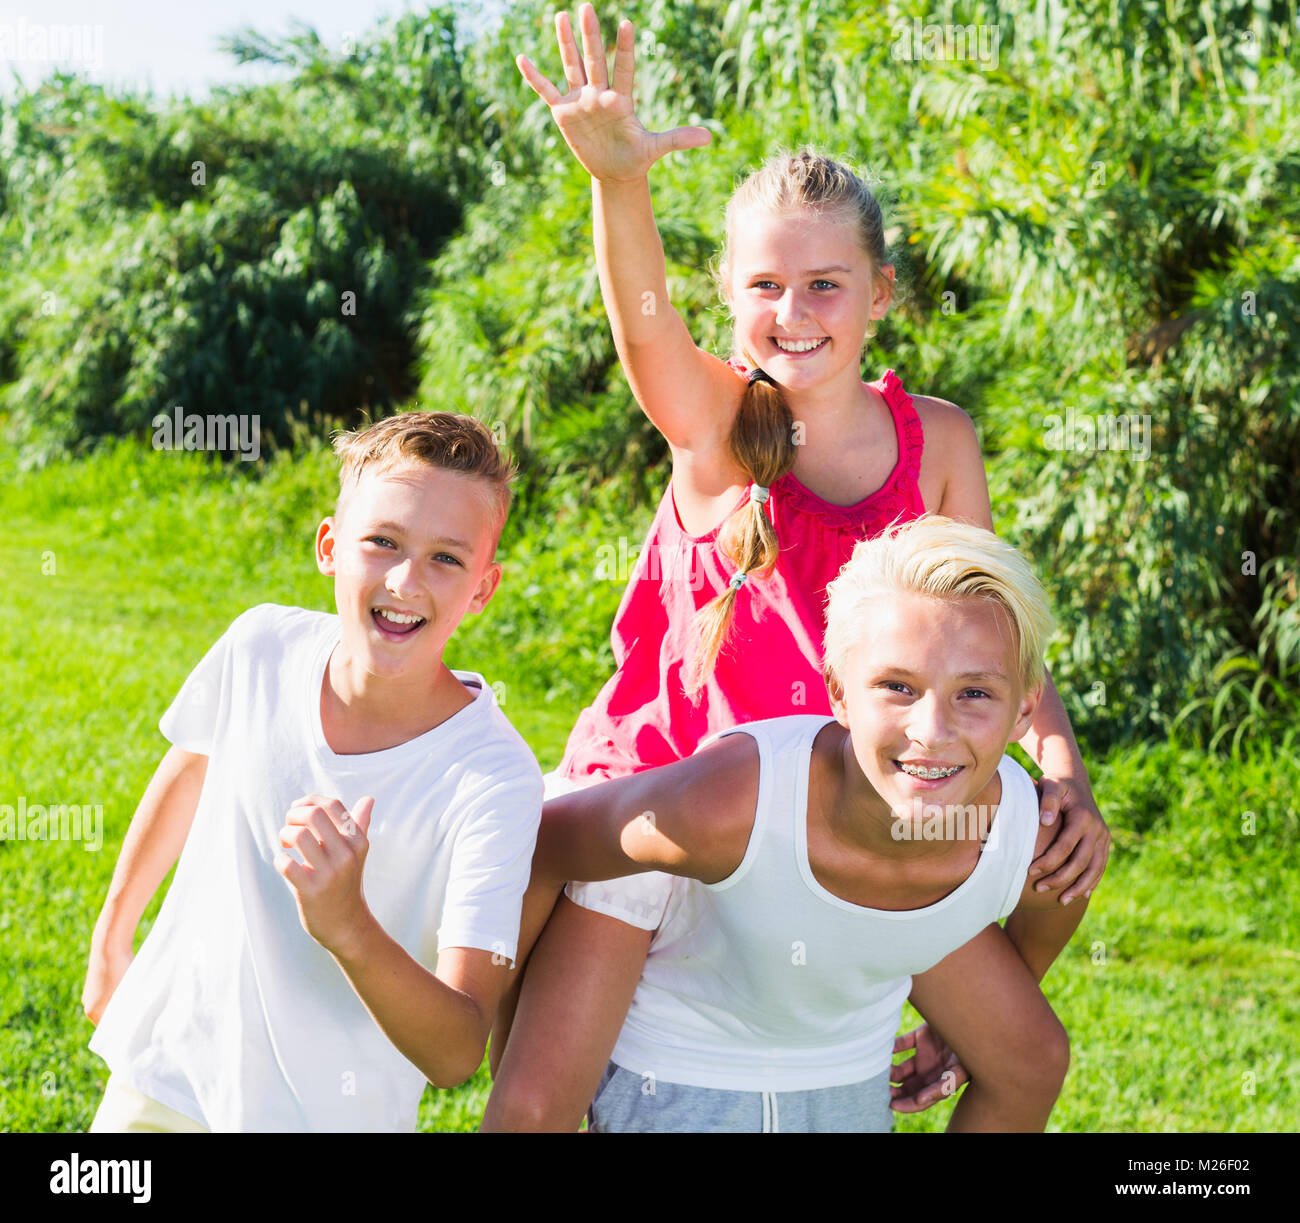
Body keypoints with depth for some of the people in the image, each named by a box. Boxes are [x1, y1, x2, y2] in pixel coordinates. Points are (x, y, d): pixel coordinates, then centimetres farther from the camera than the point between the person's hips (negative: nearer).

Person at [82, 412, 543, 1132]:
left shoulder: (494, 779, -26)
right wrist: (111, 938, 20)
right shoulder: (261, 647, -14)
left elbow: (457, 1056, -27)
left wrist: (346, 926, -43)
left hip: (325, 1111, -3)